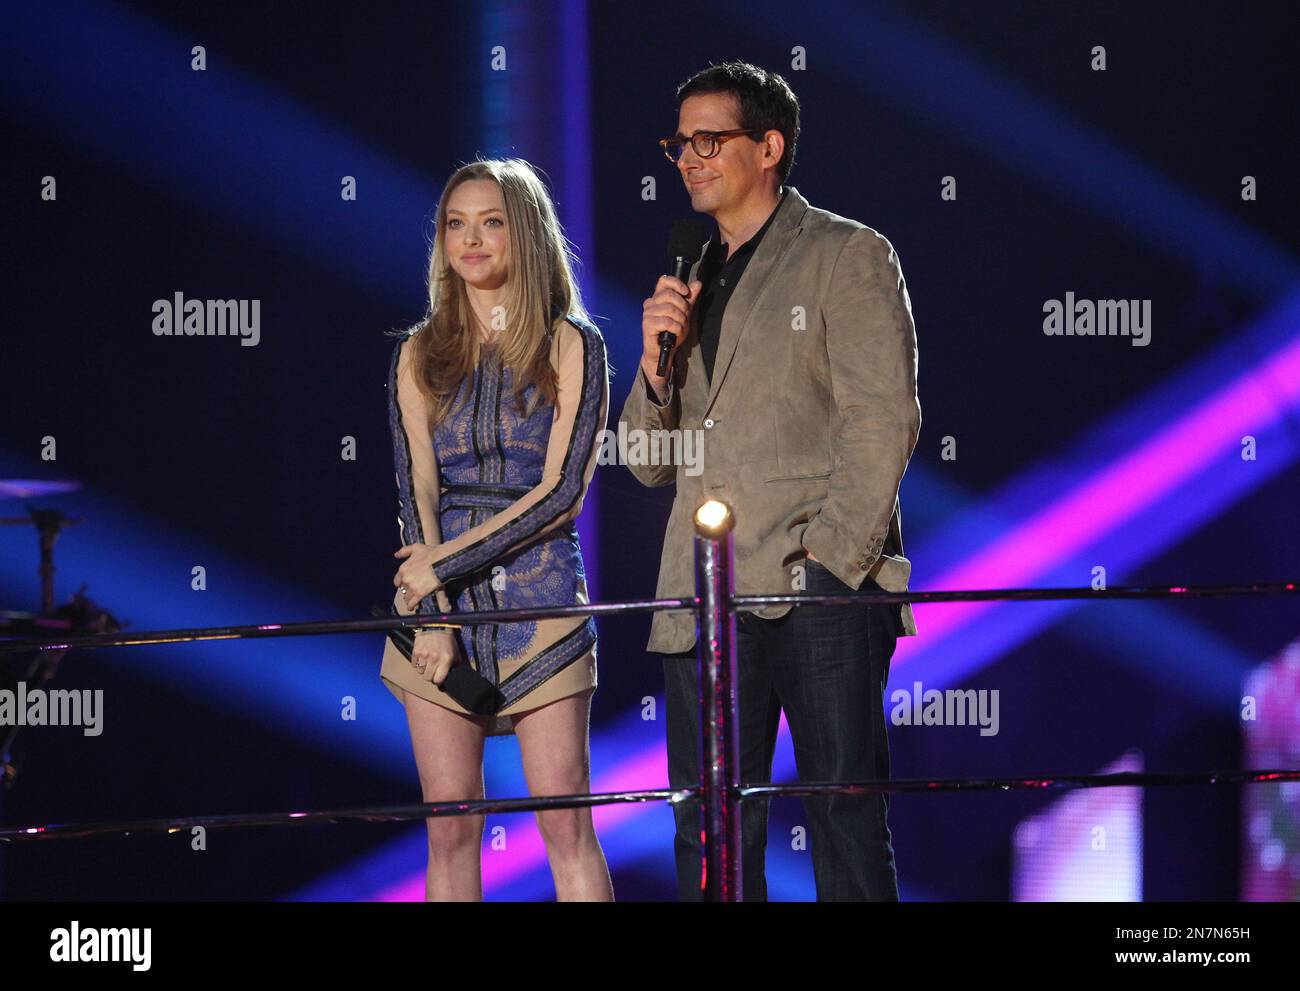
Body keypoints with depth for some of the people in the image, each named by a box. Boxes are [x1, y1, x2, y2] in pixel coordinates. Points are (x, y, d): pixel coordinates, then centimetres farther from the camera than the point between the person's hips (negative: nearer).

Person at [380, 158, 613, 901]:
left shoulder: (572, 346, 3)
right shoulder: (420, 355, 11)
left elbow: (562, 491, -6)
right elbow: (416, 490, 3)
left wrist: (446, 564, -10)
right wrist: (433, 614, -10)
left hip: (539, 600, -3)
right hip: (438, 601, 3)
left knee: (566, 824, -7)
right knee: (451, 831, 0)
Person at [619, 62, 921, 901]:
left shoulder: (849, 256, 3)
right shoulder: (693, 284, 21)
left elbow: (883, 422, -7)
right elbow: (653, 463, 21)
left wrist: (828, 564, -14)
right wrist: (658, 365, 2)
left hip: (821, 596, -6)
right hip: (709, 602, 6)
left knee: (847, 831, -6)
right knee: (711, 841, 3)